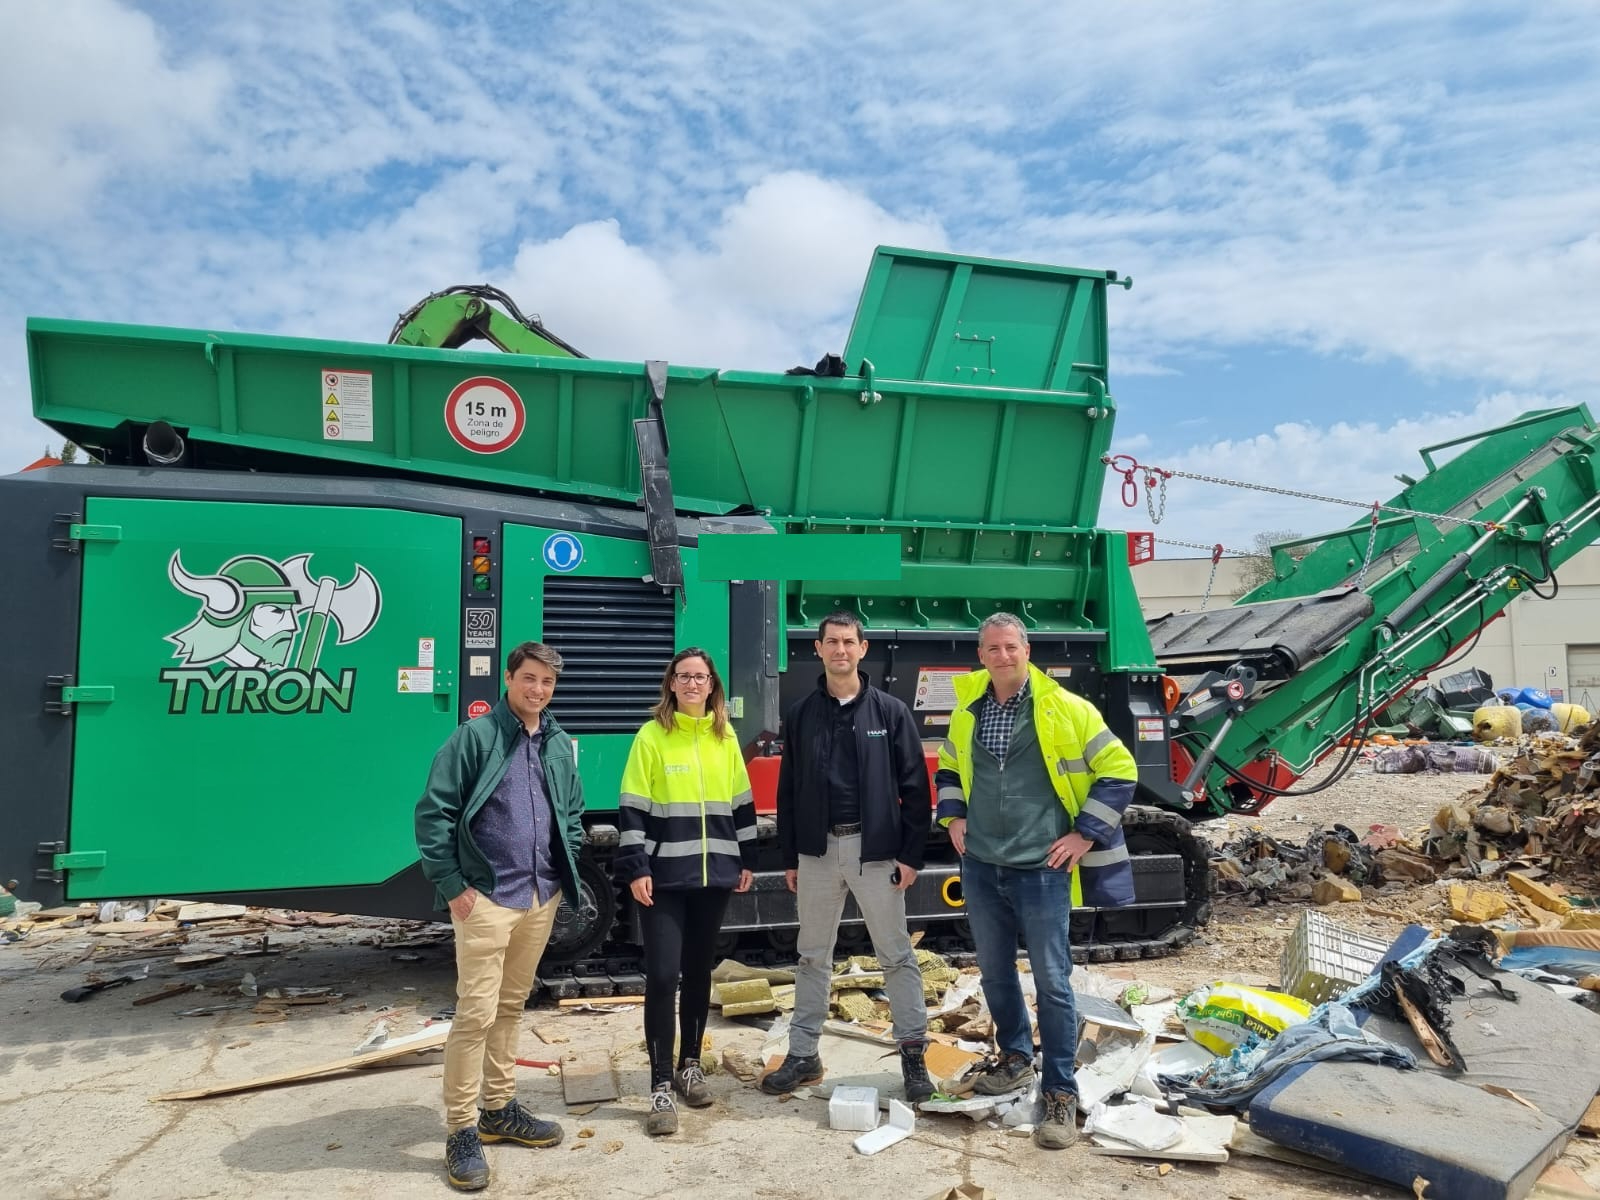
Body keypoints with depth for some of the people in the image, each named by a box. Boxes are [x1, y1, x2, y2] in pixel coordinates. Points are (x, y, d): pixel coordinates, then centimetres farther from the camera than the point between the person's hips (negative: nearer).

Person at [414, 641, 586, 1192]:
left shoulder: (560, 744, 9)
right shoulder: (475, 736, -9)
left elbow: (573, 812, 19)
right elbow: (432, 812, -11)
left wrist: (564, 872, 8)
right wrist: (452, 886, -13)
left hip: (541, 899, 6)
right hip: (486, 898, -6)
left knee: (512, 1006, 17)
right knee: (476, 1013, -4)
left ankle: (499, 1109, 31)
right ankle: (462, 1133, 9)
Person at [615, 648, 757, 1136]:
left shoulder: (725, 737, 8)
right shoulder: (652, 736, -4)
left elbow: (741, 803, 14)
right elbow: (632, 808, -6)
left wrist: (747, 860, 12)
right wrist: (635, 868, -12)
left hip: (714, 874, 4)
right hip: (663, 876, -4)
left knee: (699, 971, 13)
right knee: (662, 974, -7)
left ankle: (689, 1066, 29)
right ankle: (661, 1087, 3)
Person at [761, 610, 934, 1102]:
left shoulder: (890, 711, -2)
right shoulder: (801, 716, 5)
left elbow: (914, 787, -3)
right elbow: (787, 791, 9)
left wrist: (911, 853, -7)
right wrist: (789, 858, 7)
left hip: (876, 849, -3)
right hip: (818, 850, 3)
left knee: (897, 955, 6)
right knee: (813, 956, 13)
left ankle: (913, 1053, 18)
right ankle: (803, 1054, 24)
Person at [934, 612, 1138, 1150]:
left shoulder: (1065, 708, -8)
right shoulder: (966, 712, 5)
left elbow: (1118, 771, -4)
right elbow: (948, 769, 23)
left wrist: (1085, 835, -7)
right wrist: (953, 816, 9)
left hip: (1041, 869, -5)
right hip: (980, 867, 5)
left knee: (1052, 980, 0)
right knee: (994, 970, 17)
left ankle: (1061, 1092, 14)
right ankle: (1015, 1057, 38)